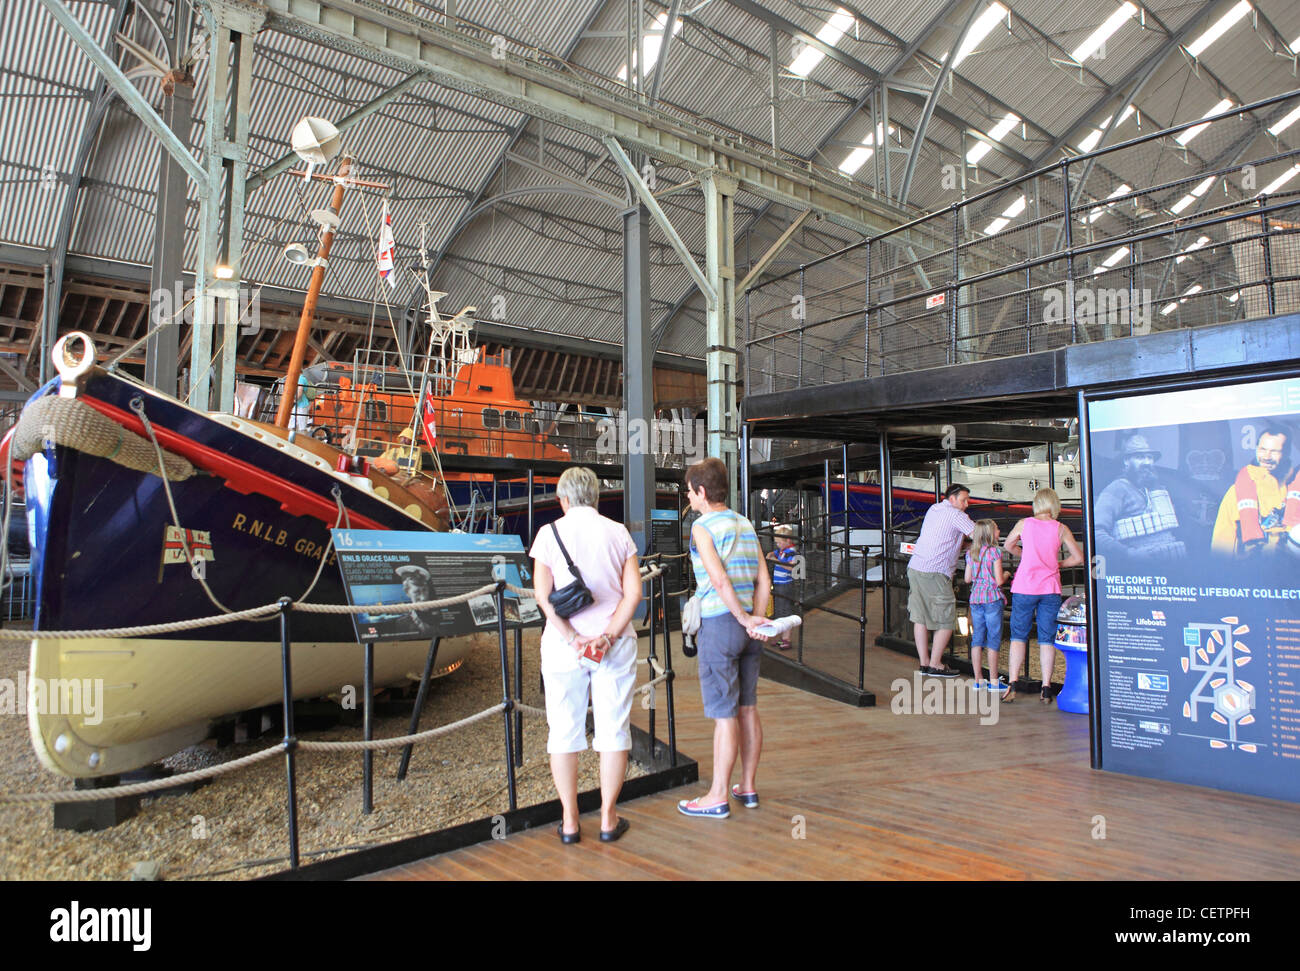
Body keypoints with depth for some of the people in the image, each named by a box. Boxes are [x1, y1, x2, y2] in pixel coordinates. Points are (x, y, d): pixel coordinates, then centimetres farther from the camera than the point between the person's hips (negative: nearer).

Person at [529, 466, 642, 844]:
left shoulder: (550, 533, -1)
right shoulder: (618, 533, 2)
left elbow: (542, 594, -10)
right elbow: (634, 592, -6)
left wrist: (572, 638, -11)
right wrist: (607, 636, -10)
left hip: (563, 644, -1)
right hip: (615, 643, 1)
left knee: (564, 732, 10)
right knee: (613, 730, 9)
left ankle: (570, 821, 17)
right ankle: (608, 819, 16)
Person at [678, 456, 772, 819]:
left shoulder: (703, 527, -10)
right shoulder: (746, 525, 12)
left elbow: (720, 580, -21)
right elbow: (763, 580, 6)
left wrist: (746, 619, -13)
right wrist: (756, 619, -1)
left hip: (719, 625, -7)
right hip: (748, 626, 7)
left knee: (724, 715, -1)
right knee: (747, 708, 14)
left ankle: (718, 797, 10)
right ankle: (748, 787, 25)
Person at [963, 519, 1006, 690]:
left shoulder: (971, 553, 8)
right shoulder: (995, 551, -9)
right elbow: (999, 580, -12)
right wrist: (1006, 576, 8)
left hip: (975, 599, 5)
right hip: (992, 599, -5)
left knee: (977, 639, 9)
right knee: (993, 640, 2)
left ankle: (978, 680, 12)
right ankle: (993, 681, 7)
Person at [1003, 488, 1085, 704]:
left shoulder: (1024, 524, 0)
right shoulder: (1061, 529, 0)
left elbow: (1009, 546, 15)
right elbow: (1079, 558, 3)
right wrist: (1057, 564, 17)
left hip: (1024, 587, -1)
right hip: (1050, 589, 1)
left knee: (1018, 635, 7)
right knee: (1047, 639, 7)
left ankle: (1012, 685, 0)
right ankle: (1046, 690, 6)